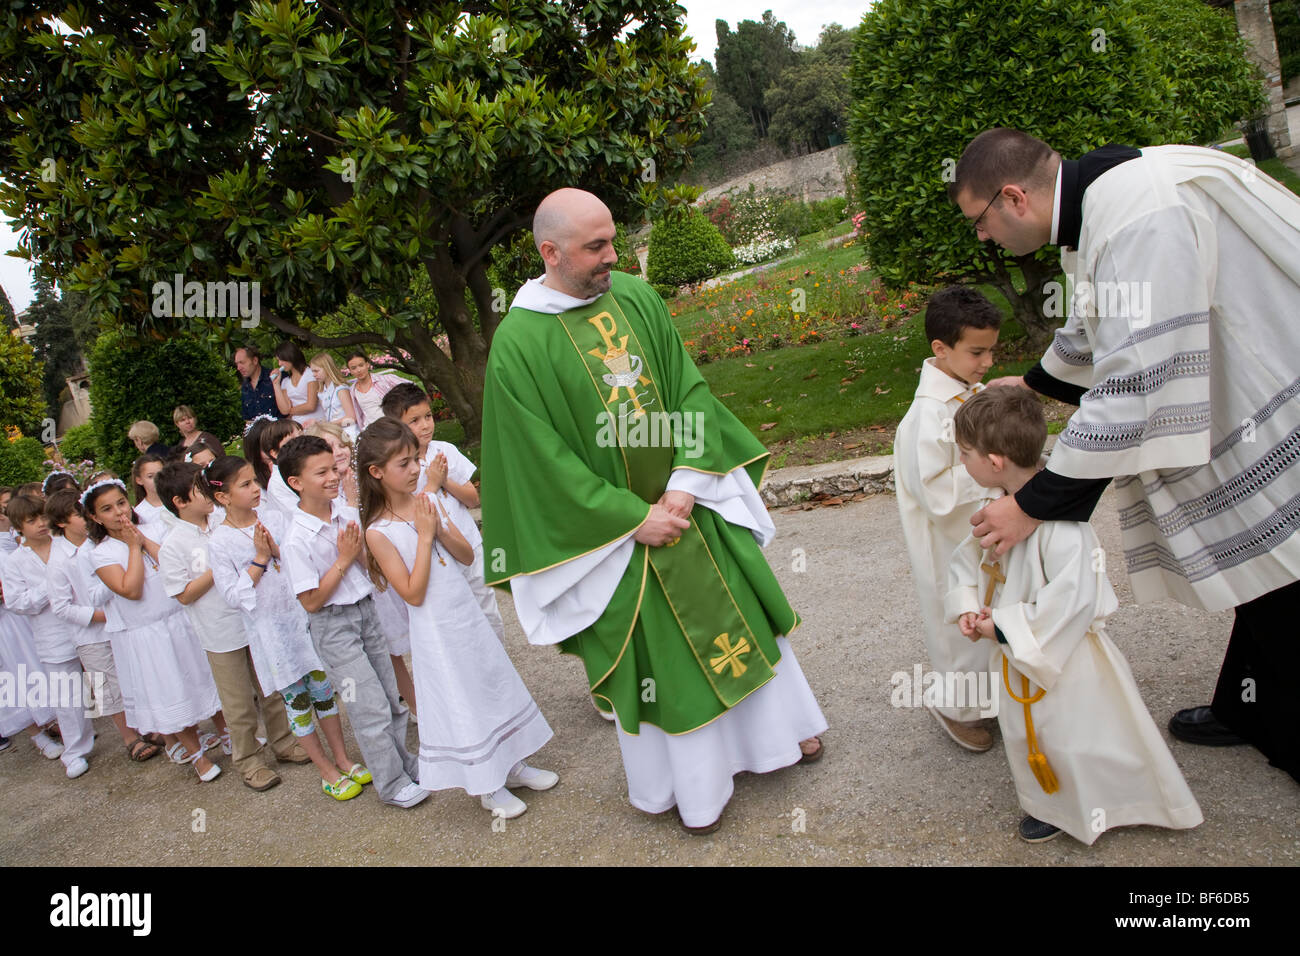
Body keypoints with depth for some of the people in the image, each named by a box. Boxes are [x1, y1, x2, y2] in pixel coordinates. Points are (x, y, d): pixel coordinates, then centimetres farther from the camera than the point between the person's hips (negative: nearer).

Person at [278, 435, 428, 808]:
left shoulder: (347, 513, -2)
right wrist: (344, 560, -19)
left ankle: (404, 761, 35)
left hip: (366, 612, 6)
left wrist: (361, 550, -11)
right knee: (371, 707, -2)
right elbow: (311, 601, -18)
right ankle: (393, 785, 14)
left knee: (391, 697, 16)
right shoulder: (297, 540, -20)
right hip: (333, 626, -6)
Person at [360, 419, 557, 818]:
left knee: (497, 684, 16)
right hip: (436, 628, -6)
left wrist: (440, 529, -16)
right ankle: (489, 787, 24)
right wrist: (424, 535, -22)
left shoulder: (428, 501, 0)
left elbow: (467, 556, 2)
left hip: (468, 613, 6)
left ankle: (513, 765, 35)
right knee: (460, 704, 6)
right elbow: (414, 594, -20)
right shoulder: (378, 531, -17)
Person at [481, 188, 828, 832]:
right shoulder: (517, 343, -15)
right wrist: (637, 518, -15)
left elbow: (688, 391, 0)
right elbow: (545, 463, -15)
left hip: (688, 501, 5)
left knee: (737, 611, 18)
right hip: (617, 527, -4)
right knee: (656, 650, 9)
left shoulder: (637, 298, -2)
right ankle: (691, 785, 32)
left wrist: (684, 488, -11)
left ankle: (778, 726, 43)